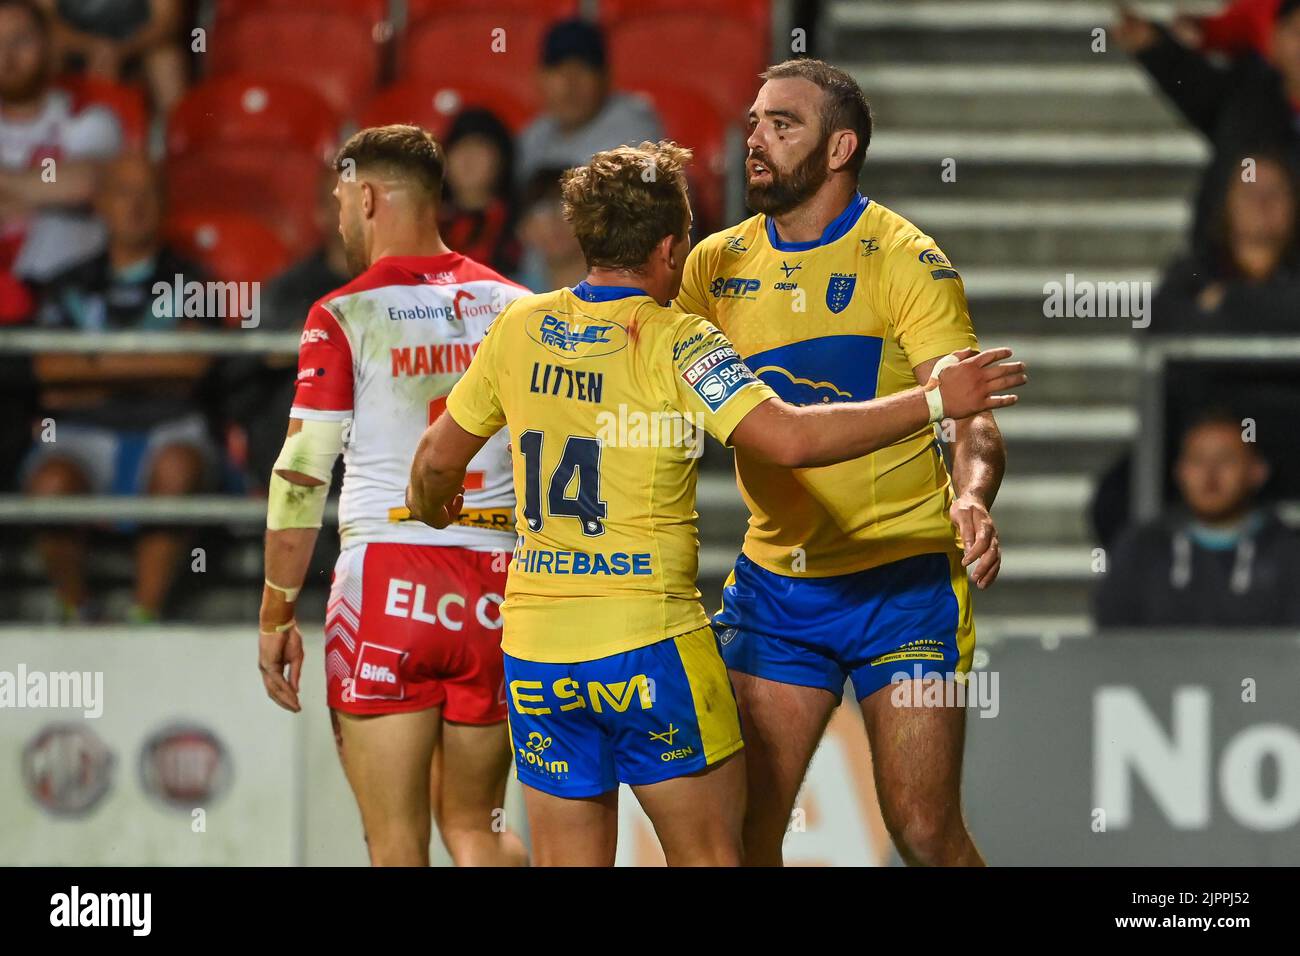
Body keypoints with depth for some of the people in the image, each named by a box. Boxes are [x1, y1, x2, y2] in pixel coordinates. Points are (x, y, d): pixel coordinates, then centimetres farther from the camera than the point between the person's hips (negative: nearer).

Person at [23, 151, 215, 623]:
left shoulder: (187, 281, 13)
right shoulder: (70, 288, 16)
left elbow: (191, 362, -4)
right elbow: (50, 372, 0)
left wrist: (102, 363, -3)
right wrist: (149, 369, -4)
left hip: (166, 430, -1)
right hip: (84, 434, 1)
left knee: (178, 466, -36)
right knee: (50, 484, -32)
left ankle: (145, 615, -28)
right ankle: (74, 612, -9)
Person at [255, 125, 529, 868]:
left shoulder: (344, 317, -5)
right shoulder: (515, 308, 8)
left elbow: (301, 480, -7)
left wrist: (277, 616, 0)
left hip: (388, 579, -4)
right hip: (494, 586, 4)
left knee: (397, 839, 0)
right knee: (474, 826, 16)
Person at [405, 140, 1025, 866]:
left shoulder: (521, 328, 5)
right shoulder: (675, 343, -10)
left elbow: (438, 460, 14)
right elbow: (789, 440, -23)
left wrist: (431, 510, 38)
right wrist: (936, 401, -15)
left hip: (536, 653, 5)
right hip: (650, 644, -5)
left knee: (569, 862, 9)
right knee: (709, 856, 8)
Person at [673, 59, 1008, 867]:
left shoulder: (904, 260, -9)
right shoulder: (717, 266, 6)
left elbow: (972, 418, -16)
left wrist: (972, 498, -36)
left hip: (903, 582, -4)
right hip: (774, 582, 4)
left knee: (926, 833, -6)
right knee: (742, 829, 0)